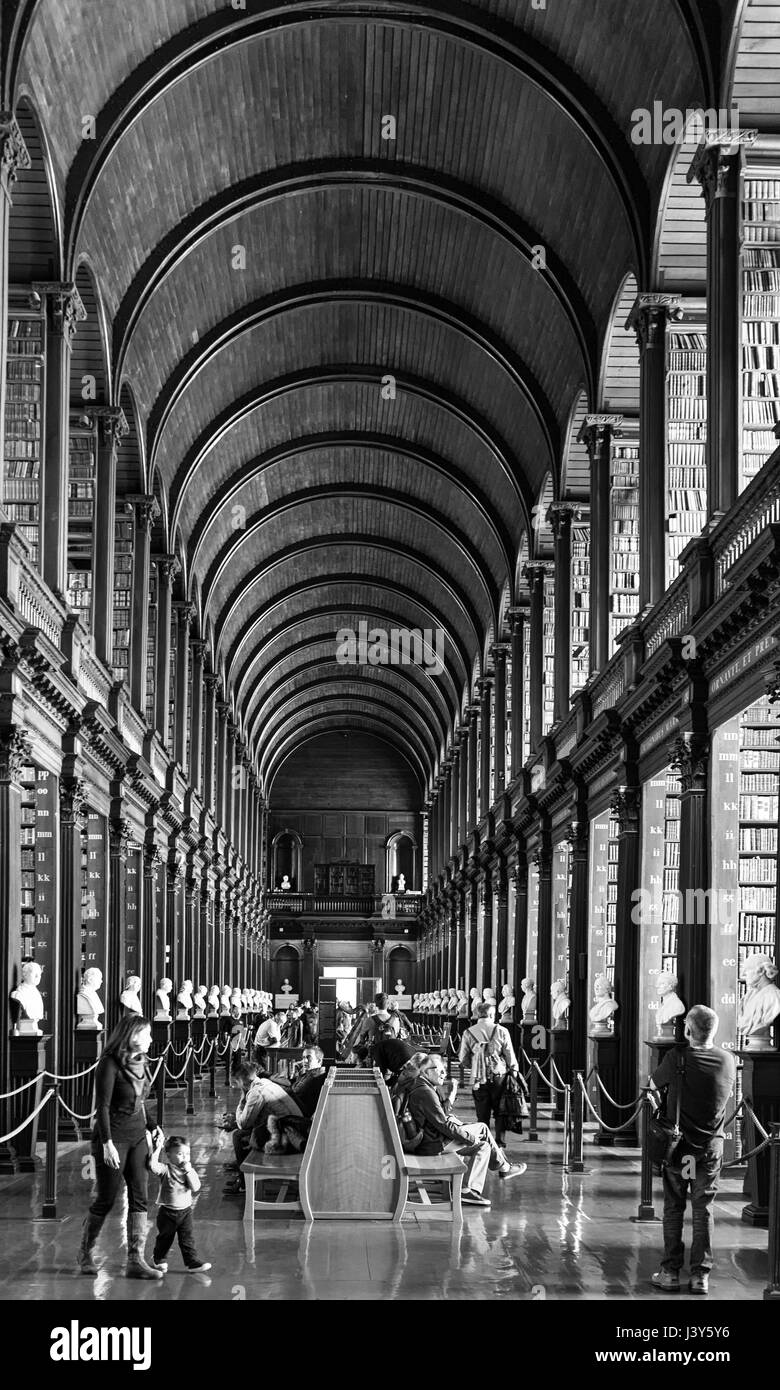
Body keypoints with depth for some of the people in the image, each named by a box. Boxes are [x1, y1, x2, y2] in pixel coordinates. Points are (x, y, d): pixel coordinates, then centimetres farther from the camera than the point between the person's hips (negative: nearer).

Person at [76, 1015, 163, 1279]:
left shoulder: (141, 1063, 9)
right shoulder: (110, 1064, -14)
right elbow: (102, 1106, -16)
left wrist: (151, 1127, 8)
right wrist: (107, 1144, -20)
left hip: (138, 1137, 7)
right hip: (113, 1138, -7)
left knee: (140, 1197, -1)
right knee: (106, 1200, 1)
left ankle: (136, 1260, -2)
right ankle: (85, 1254, 21)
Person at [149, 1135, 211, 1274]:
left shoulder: (190, 1170, 1)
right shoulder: (165, 1169, -11)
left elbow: (196, 1187, -12)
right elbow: (153, 1165, -31)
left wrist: (188, 1171, -19)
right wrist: (158, 1148, -33)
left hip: (185, 1211, 2)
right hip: (168, 1212, -2)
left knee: (187, 1238, -2)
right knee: (165, 1238, 14)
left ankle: (193, 1262, -1)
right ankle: (159, 1259, 35)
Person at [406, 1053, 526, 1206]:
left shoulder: (417, 1087, 14)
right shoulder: (425, 1092, -20)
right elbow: (443, 1124, -21)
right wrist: (469, 1137, -13)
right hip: (435, 1145, -11)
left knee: (483, 1146, 10)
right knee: (482, 1129, -7)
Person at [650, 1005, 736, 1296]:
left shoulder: (677, 1057, -14)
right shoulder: (728, 1060, -6)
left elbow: (654, 1083, 1)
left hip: (678, 1143, -2)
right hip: (711, 1145, 2)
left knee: (673, 1209, 8)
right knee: (703, 1210, 8)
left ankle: (670, 1272, 9)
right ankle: (700, 1275, 7)